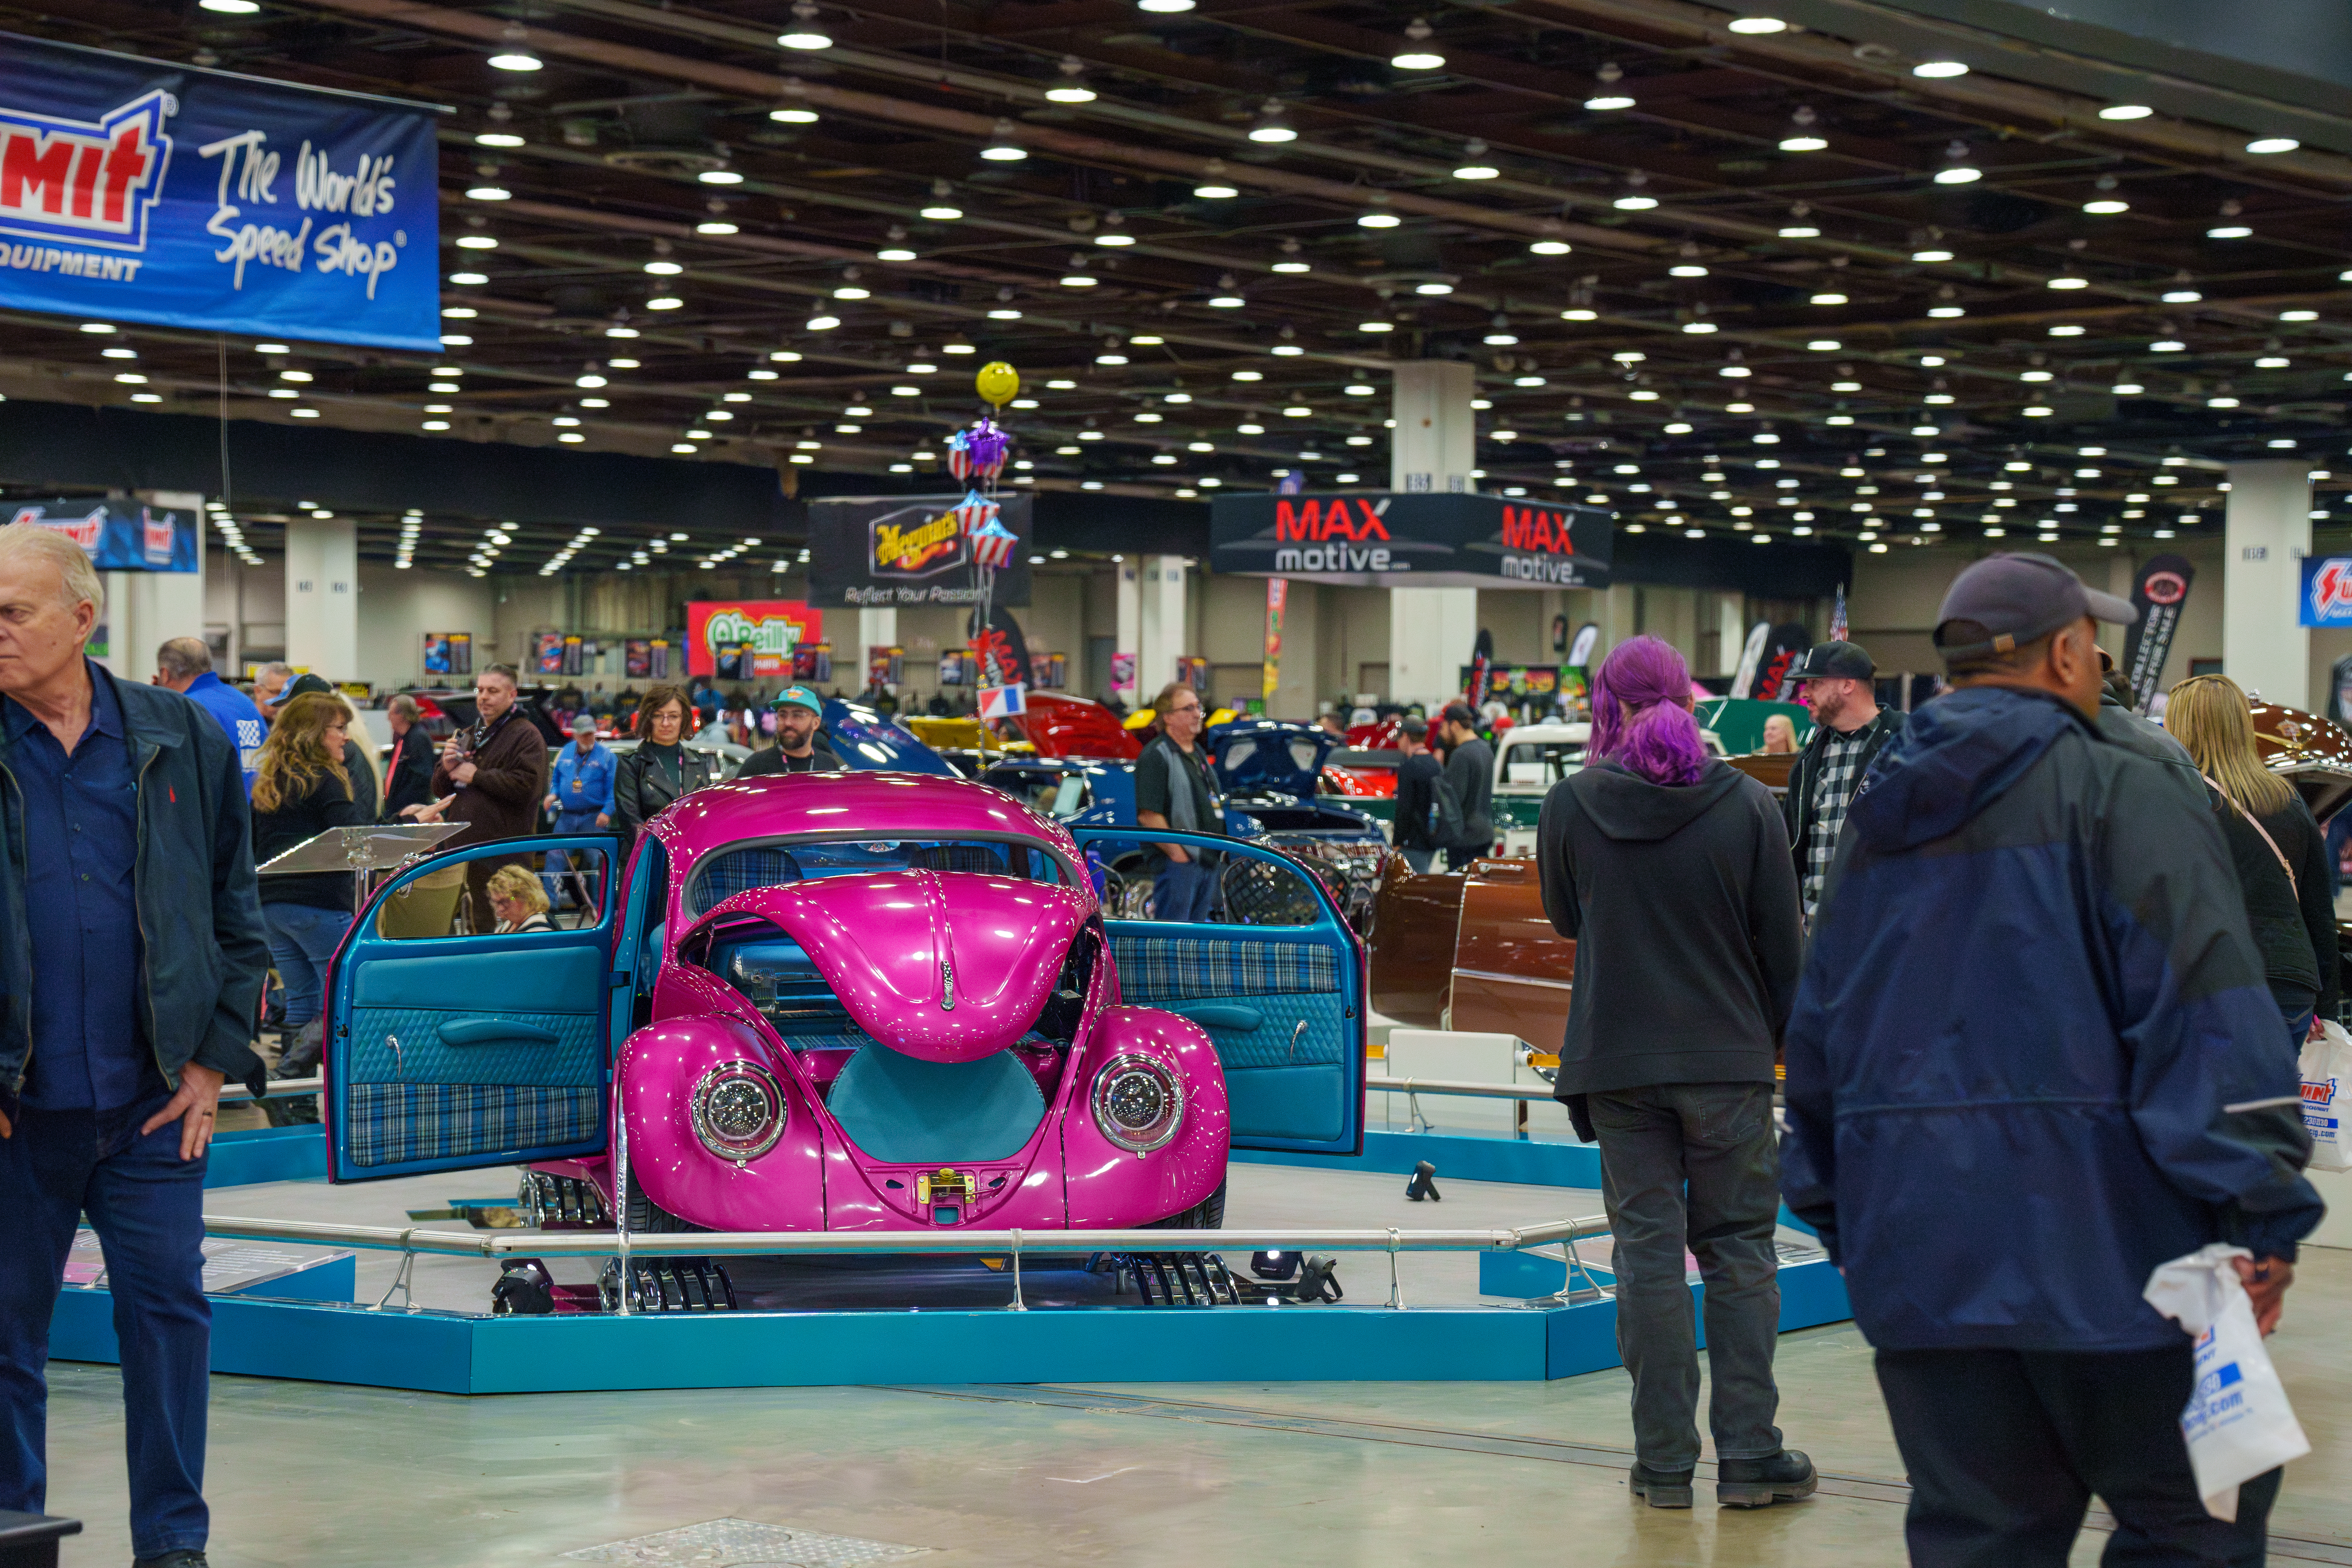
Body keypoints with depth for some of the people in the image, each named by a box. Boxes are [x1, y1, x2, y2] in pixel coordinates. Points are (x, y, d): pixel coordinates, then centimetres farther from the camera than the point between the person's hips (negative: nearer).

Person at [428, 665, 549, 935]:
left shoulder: (526, 736, -3)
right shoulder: (469, 736, 23)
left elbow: (528, 786, -19)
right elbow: (439, 789, 26)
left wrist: (477, 776, -11)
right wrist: (447, 768, 1)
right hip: (461, 849, 8)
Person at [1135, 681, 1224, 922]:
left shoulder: (1199, 755, 19)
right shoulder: (1156, 756, -12)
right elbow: (1148, 814, -20)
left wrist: (1218, 852, 18)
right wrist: (1177, 853, -20)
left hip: (1208, 862, 9)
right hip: (1177, 864, -9)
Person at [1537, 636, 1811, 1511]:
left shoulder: (1571, 806, -5)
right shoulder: (1748, 807, -7)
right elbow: (1784, 944, -1)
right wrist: (1785, 1033, 14)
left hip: (1617, 1061, 1)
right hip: (1729, 1058, 0)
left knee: (1647, 1251, 6)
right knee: (1739, 1250, 8)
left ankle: (1665, 1463, 8)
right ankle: (1748, 1456, 8)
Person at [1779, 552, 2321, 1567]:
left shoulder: (1879, 822, 15)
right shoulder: (2120, 794, -6)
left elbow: (1817, 1028, 20)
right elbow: (2204, 1014, -14)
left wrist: (1836, 1213, 27)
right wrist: (2262, 1217, -13)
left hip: (1917, 1249, 6)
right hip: (2097, 1245, -6)